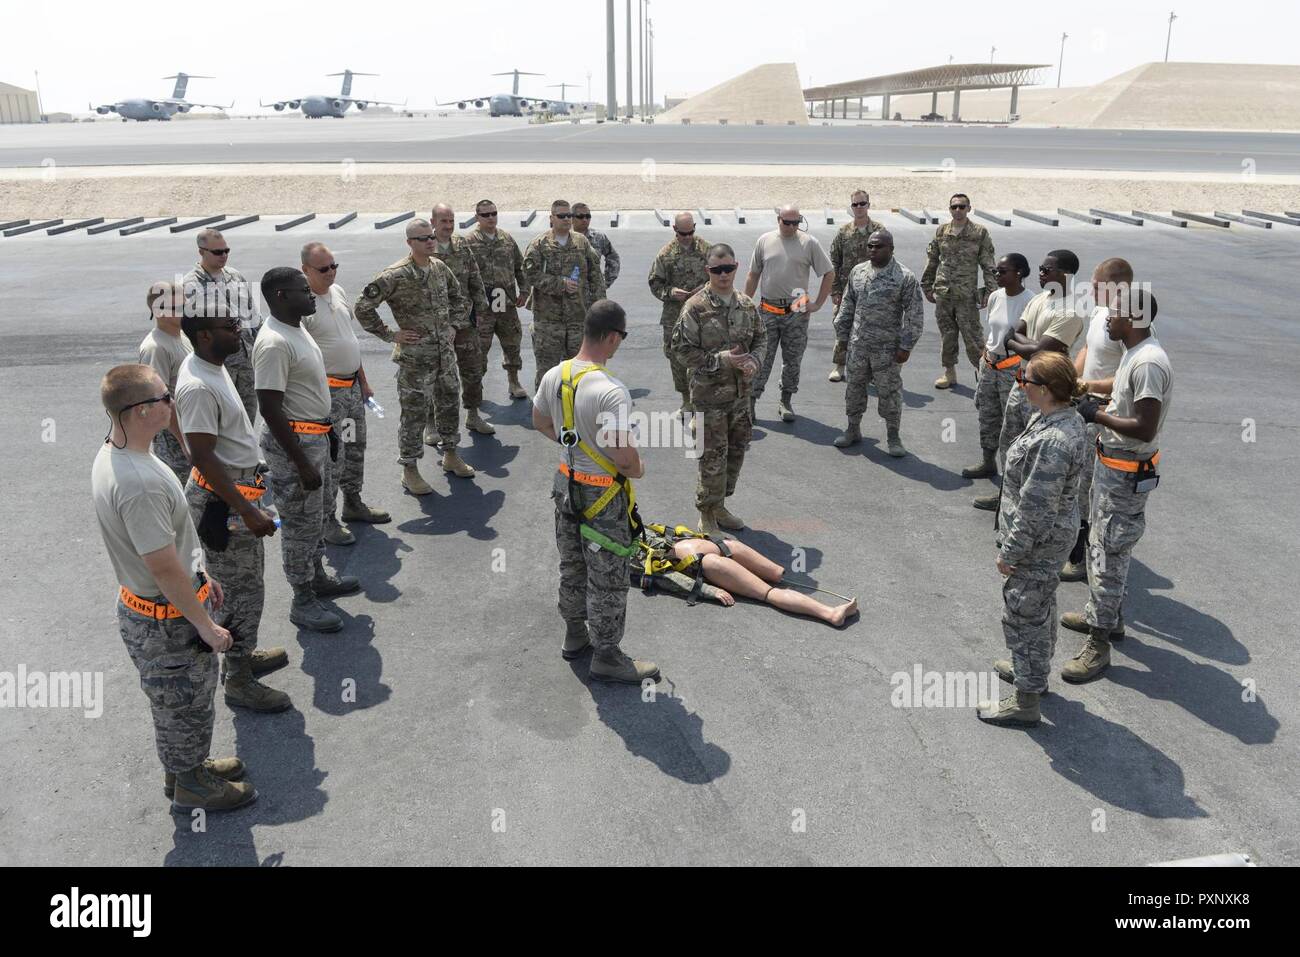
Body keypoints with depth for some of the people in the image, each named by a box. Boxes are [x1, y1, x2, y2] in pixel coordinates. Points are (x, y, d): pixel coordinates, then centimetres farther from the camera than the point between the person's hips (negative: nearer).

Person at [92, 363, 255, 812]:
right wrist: (206, 625, -18)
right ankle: (192, 787, 33)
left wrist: (200, 577, 19)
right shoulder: (139, 482, -34)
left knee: (173, 701, 27)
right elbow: (164, 566, -28)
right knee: (187, 702, 13)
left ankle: (184, 767, 47)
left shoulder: (111, 454, -1)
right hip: (168, 619, -9)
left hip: (142, 607, 9)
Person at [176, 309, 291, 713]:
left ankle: (243, 655, 40)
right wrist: (248, 512, -26)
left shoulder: (212, 366, 5)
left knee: (247, 581, 23)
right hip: (221, 502, -10)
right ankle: (238, 682, 17)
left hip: (238, 490, 10)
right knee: (242, 590, 2)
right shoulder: (198, 387, -26)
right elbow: (204, 458, -27)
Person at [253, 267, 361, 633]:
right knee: (300, 524, 3)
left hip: (316, 436, 10)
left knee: (316, 515, 22)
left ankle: (318, 578, 40)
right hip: (293, 442, -10)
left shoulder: (296, 329, 7)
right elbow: (271, 409, -25)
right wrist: (302, 464, -24)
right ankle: (303, 602, 16)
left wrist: (327, 431, 23)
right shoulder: (274, 343, -24)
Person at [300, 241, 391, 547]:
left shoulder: (338, 291, 8)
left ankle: (353, 504, 35)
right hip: (326, 391, -8)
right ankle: (326, 519, 10)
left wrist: (363, 381, 18)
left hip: (352, 385, 8)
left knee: (355, 448, 18)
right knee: (331, 458, -2)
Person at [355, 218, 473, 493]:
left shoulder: (439, 268, 4)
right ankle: (410, 471, 13)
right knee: (414, 414, 1)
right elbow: (363, 307, -16)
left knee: (449, 404, 17)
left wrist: (453, 325, 14)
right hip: (415, 358, -6)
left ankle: (450, 456, 36)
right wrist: (389, 335, -13)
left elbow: (458, 296, 23)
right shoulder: (396, 276, -17)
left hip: (445, 353, 7)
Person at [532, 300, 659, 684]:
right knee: (607, 580, 8)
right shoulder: (611, 392, -29)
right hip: (603, 496, -8)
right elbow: (625, 455, -28)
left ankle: (575, 634, 42)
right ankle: (606, 656, 22)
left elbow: (541, 423, 13)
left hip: (565, 483, 8)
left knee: (572, 567, 23)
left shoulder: (553, 376, -4)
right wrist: (638, 469, -6)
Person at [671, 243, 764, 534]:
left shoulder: (746, 304, 5)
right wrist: (720, 359, -19)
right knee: (713, 457, -2)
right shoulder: (695, 307, -13)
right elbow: (682, 349, -12)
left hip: (741, 392, 6)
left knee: (736, 450, 15)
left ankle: (719, 506, 32)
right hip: (710, 393, -6)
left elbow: (759, 338, 16)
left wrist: (753, 361, -5)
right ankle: (707, 515, 13)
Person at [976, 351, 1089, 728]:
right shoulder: (1065, 417, 0)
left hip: (1038, 543, -10)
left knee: (1024, 615, 5)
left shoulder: (1052, 442, -32)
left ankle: (1025, 701, 20)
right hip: (1053, 536, 10)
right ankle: (1035, 670, 47)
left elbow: (1035, 508, -28)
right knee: (1040, 608, 26)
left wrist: (1010, 552, -17)